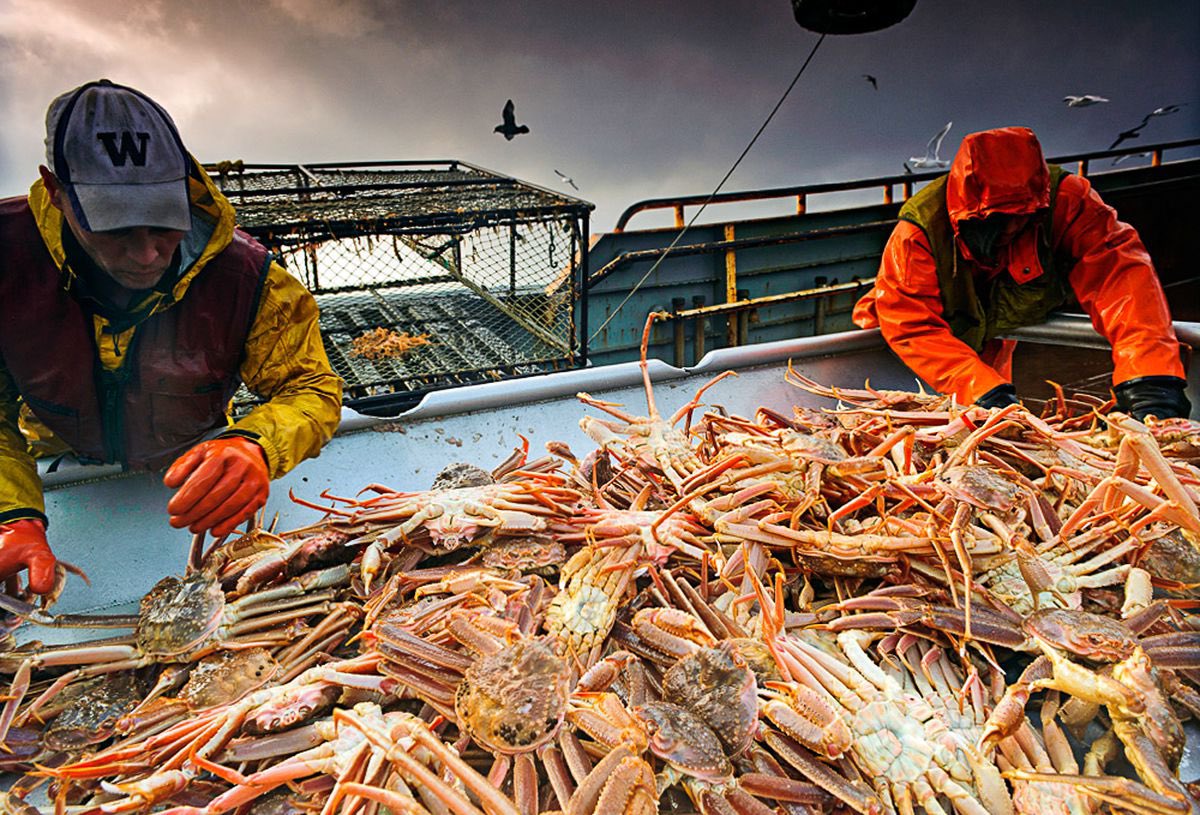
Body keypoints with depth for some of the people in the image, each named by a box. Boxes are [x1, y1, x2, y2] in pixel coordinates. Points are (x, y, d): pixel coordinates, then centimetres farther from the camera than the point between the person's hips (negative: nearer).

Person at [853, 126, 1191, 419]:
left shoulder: (1065, 200, -31)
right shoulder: (917, 233, -39)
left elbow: (1117, 271, -41)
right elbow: (911, 326, -42)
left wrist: (1148, 378, -56)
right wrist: (983, 390, -55)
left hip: (990, 344, 3)